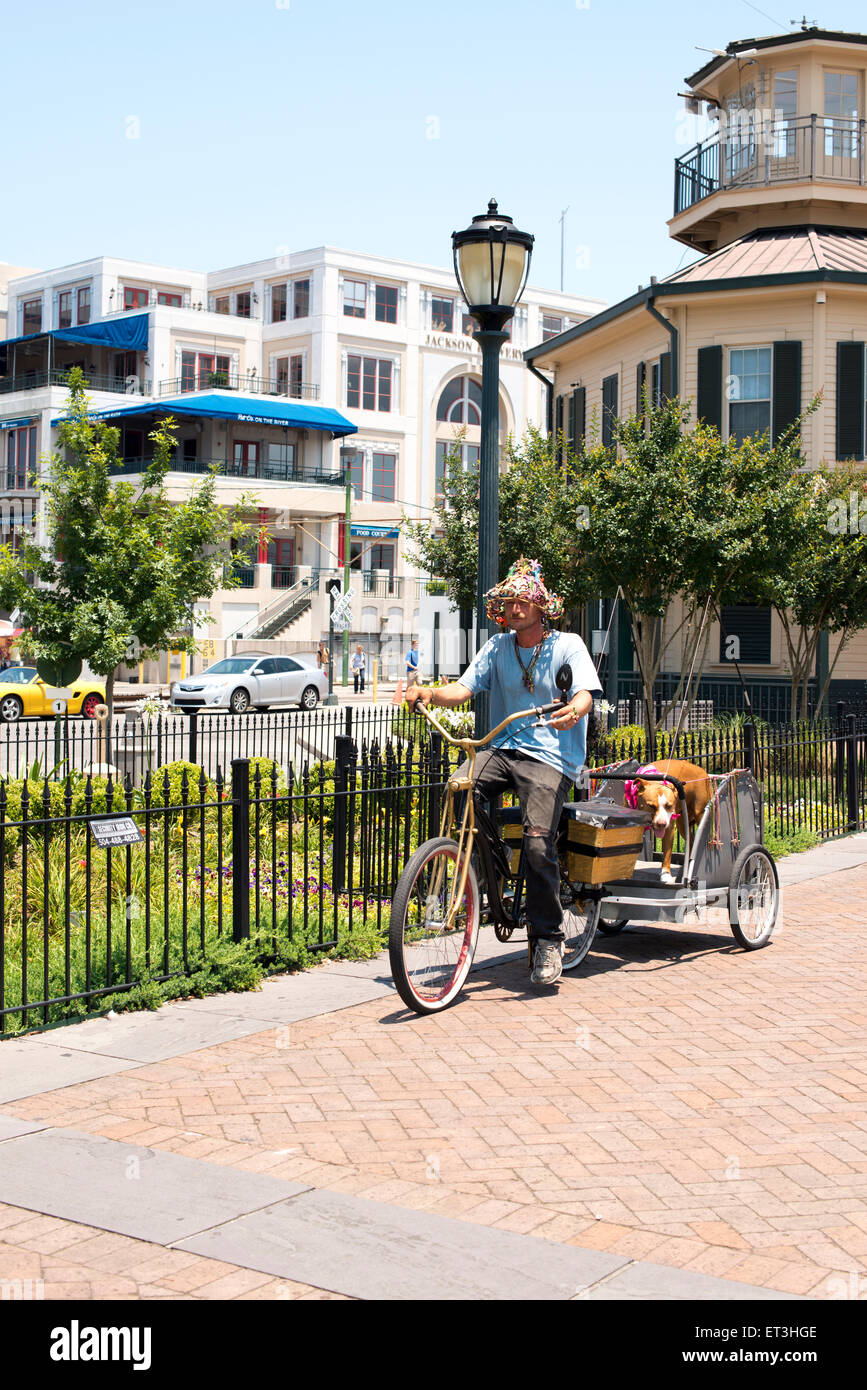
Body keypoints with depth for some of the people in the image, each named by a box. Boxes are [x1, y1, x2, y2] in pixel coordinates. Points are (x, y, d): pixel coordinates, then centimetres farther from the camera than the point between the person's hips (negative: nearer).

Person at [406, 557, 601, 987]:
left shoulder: (567, 645, 2)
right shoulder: (498, 646, 12)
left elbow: (585, 694, -13)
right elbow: (463, 688, 1)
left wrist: (573, 710, -37)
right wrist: (430, 693, -20)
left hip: (550, 757, -4)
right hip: (502, 748, 4)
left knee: (538, 842, -21)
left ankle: (547, 941, -6)